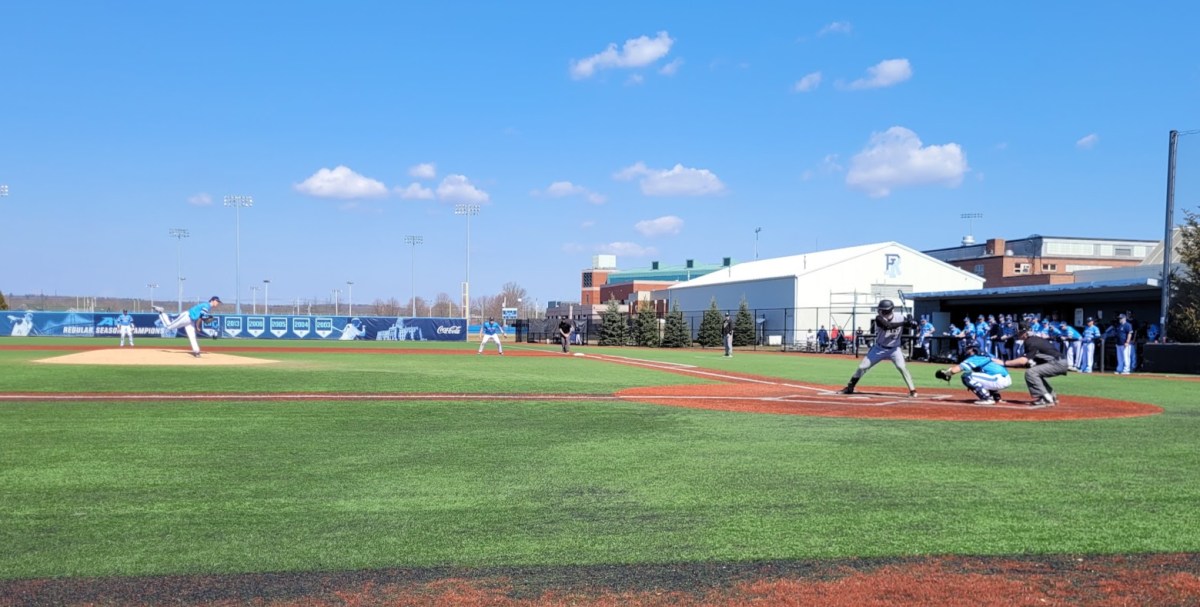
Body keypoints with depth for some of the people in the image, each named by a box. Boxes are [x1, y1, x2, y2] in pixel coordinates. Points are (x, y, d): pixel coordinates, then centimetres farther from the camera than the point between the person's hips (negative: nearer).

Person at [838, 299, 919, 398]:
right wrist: (903, 323, -42)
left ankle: (912, 390, -12)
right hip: (879, 348, 0)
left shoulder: (900, 317, -14)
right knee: (862, 367, 0)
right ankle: (850, 388, 15)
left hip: (894, 349, 0)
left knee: (902, 367, -21)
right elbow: (887, 326, -40)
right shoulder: (879, 318, -23)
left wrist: (912, 323, -27)